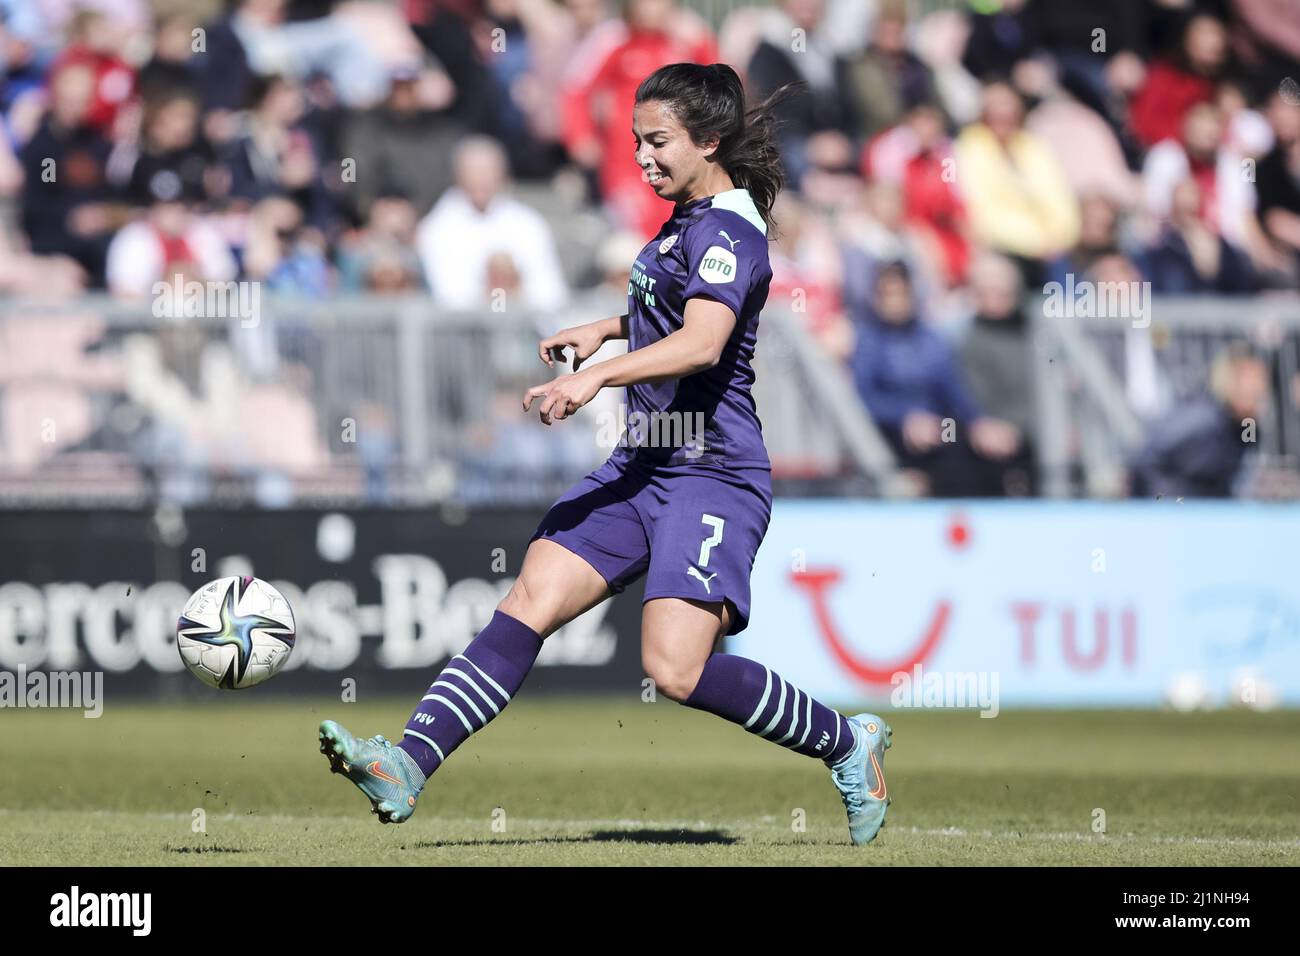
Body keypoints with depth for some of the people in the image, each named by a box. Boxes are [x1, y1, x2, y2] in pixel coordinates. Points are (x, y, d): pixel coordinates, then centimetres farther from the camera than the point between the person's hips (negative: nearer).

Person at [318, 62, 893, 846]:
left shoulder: (727, 231, -14)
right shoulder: (693, 218, 16)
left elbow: (702, 342, -32)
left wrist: (598, 376, -42)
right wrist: (606, 330, 24)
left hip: (713, 477, -9)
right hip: (646, 465, 9)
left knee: (677, 671, -18)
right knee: (529, 604, -6)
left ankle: (847, 743, 3)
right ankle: (409, 766, -14)